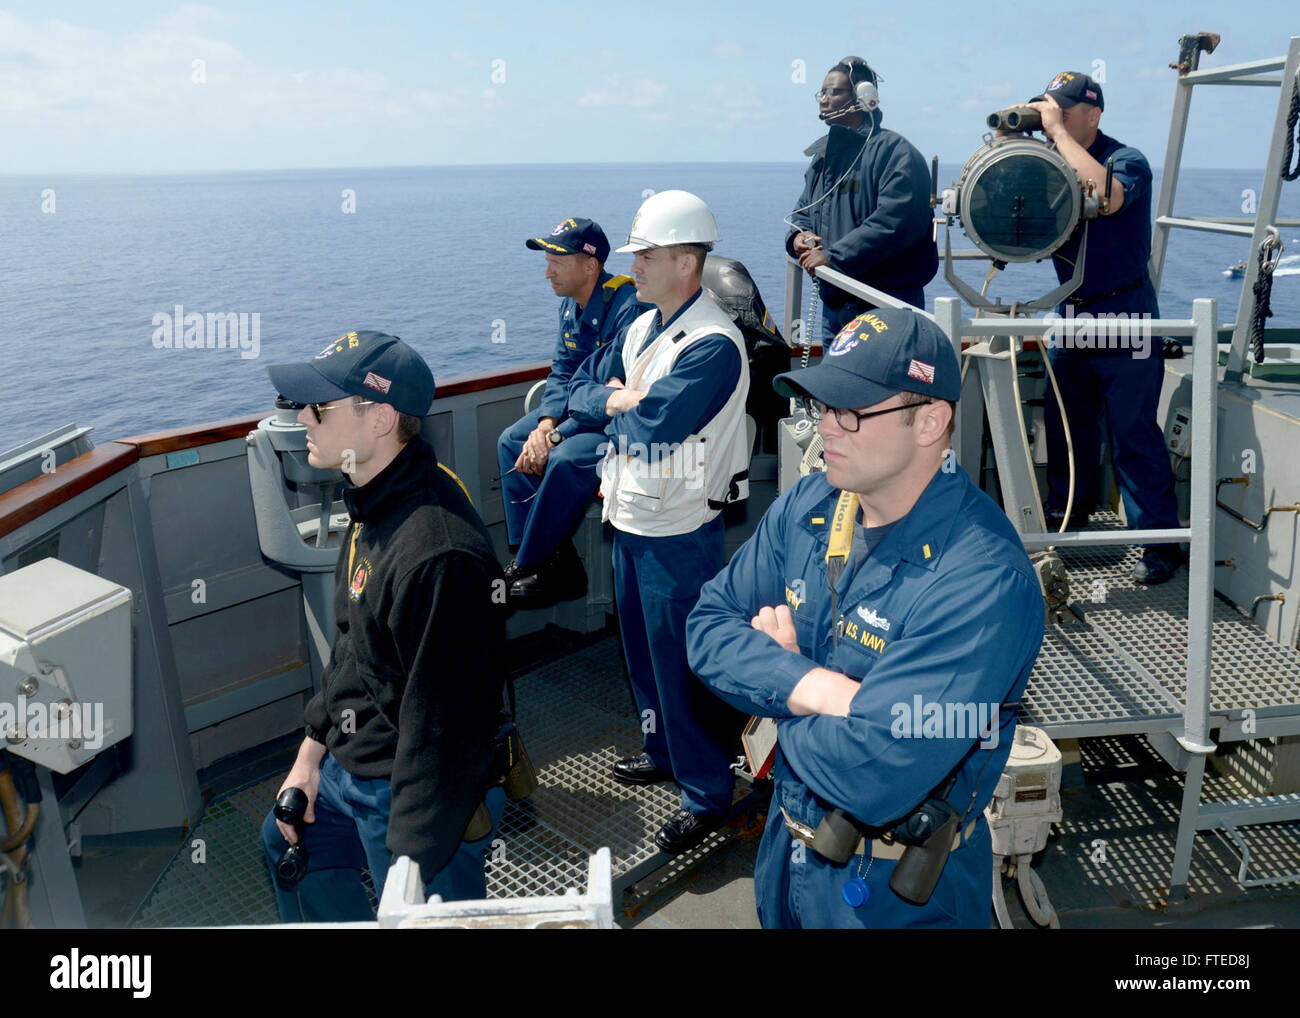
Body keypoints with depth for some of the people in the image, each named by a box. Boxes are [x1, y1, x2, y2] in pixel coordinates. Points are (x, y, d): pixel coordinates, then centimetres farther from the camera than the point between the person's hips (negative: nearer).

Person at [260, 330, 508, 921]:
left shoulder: (437, 556, -34)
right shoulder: (374, 504, 0)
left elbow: (444, 724, -30)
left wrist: (411, 867, -23)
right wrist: (311, 751, 17)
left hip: (414, 791, -10)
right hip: (349, 763, 10)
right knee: (288, 844, 31)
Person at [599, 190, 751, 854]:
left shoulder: (713, 343, -21)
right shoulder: (643, 327, 10)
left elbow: (657, 418, -28)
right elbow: (615, 398, 14)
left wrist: (621, 400, -8)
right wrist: (613, 477, -4)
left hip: (679, 532, -9)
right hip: (630, 519, 9)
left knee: (683, 662, 1)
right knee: (643, 647, 23)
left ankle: (706, 793, 18)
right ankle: (662, 750, 43)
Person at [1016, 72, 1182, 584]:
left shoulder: (1127, 160, -11)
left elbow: (1106, 196, -34)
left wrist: (1058, 131, -26)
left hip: (1124, 316, -7)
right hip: (1073, 313, 7)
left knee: (1133, 432, -6)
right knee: (1065, 420, 16)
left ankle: (1160, 540, 3)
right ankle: (1066, 512, 35)